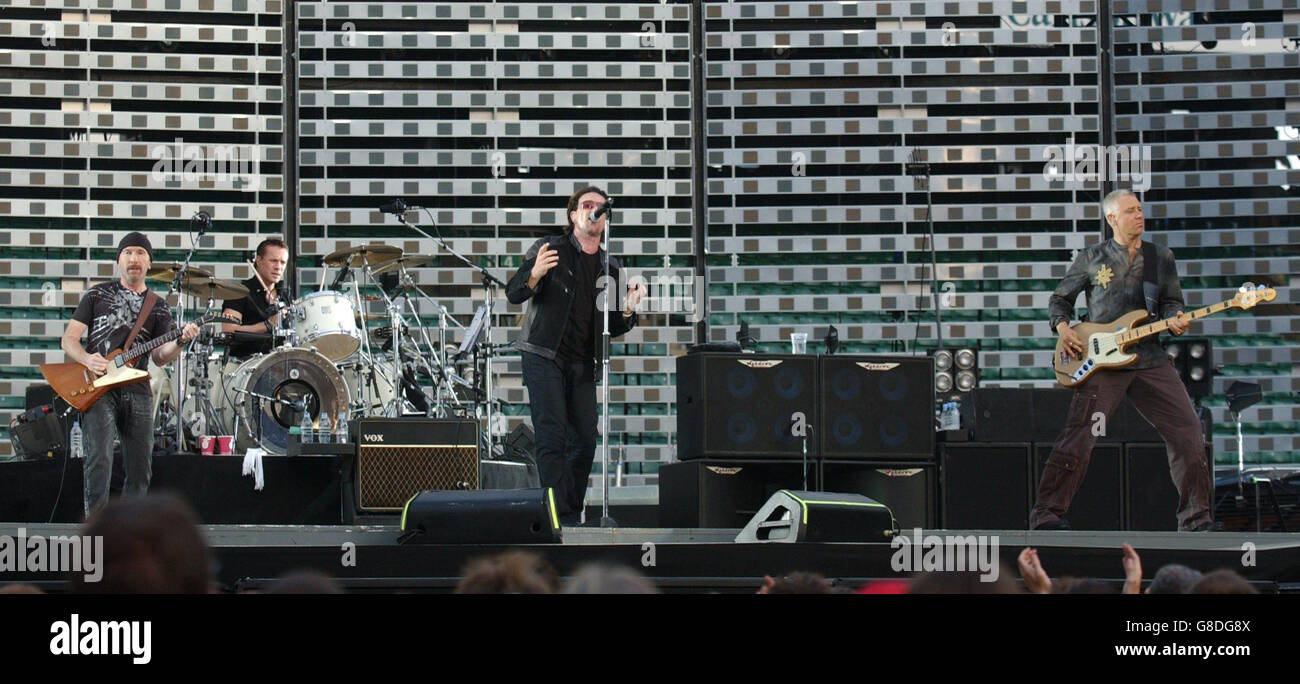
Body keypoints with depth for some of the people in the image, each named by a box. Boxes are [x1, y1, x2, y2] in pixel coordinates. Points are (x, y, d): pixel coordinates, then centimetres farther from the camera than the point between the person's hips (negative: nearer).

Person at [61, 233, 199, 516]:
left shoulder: (158, 307, 15)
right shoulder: (97, 295, 11)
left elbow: (159, 356, 5)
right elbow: (68, 339, 7)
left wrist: (180, 342, -16)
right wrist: (87, 359, -14)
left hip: (137, 390, 3)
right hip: (98, 388, -3)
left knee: (140, 470, 3)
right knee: (99, 459, -20)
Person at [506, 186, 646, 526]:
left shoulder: (609, 267, 14)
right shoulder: (550, 249, 0)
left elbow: (612, 328, 17)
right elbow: (513, 294, -7)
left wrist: (628, 310, -5)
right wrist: (535, 274, -27)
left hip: (582, 363, 5)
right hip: (544, 357, -5)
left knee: (585, 440, 2)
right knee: (552, 437, -14)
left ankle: (573, 514, 13)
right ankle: (561, 516, -17)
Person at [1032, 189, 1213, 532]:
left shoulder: (1161, 256, 13)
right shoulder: (1091, 258, 6)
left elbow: (1171, 302, 16)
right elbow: (1059, 299, 14)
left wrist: (1175, 319, -6)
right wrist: (1062, 327, -5)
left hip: (1150, 359, 3)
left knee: (1188, 433, -2)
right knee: (1078, 438, -12)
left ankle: (1195, 517, 10)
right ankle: (1047, 514, -5)